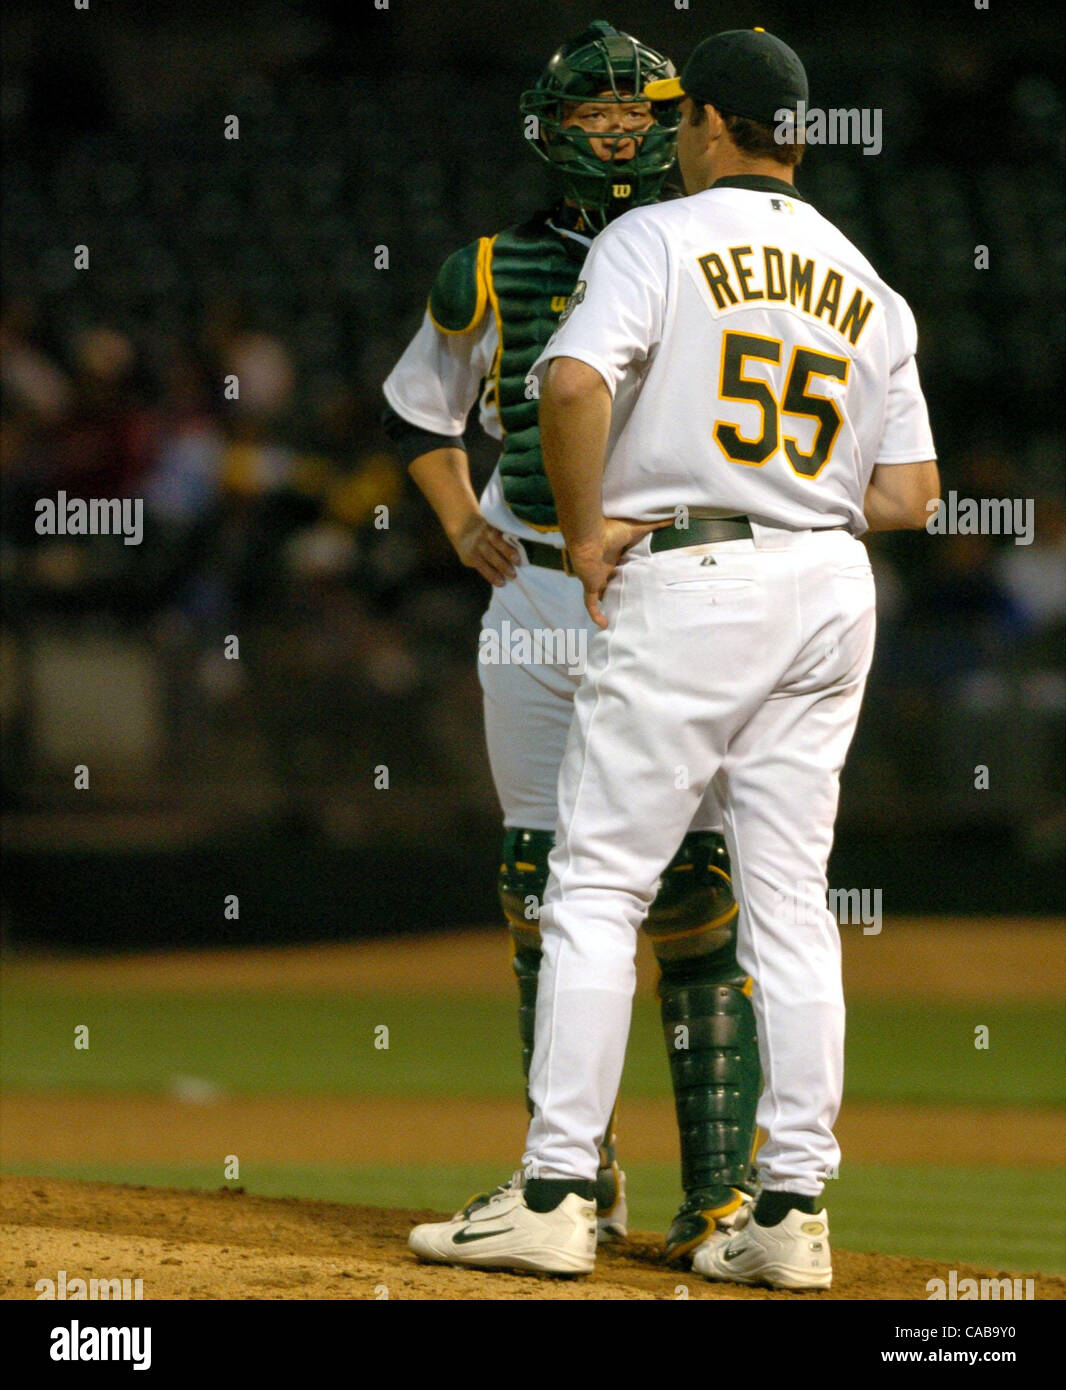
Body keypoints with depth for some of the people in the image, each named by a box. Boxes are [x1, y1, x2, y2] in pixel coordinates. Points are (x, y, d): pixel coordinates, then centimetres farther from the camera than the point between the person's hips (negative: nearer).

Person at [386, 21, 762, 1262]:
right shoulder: (490, 278, 9)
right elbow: (418, 408, 25)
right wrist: (463, 525, 11)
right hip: (538, 595, 2)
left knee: (698, 885, -7)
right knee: (547, 883, 2)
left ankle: (721, 1188, -5)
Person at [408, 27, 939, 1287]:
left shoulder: (658, 238, -3)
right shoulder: (864, 283, 14)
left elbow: (574, 380, -20)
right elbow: (909, 492, 10)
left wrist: (586, 530, -9)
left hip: (683, 579, -6)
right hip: (832, 588, 6)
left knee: (596, 886, -2)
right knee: (790, 902, 8)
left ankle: (556, 1196, -7)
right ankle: (792, 1213, 6)